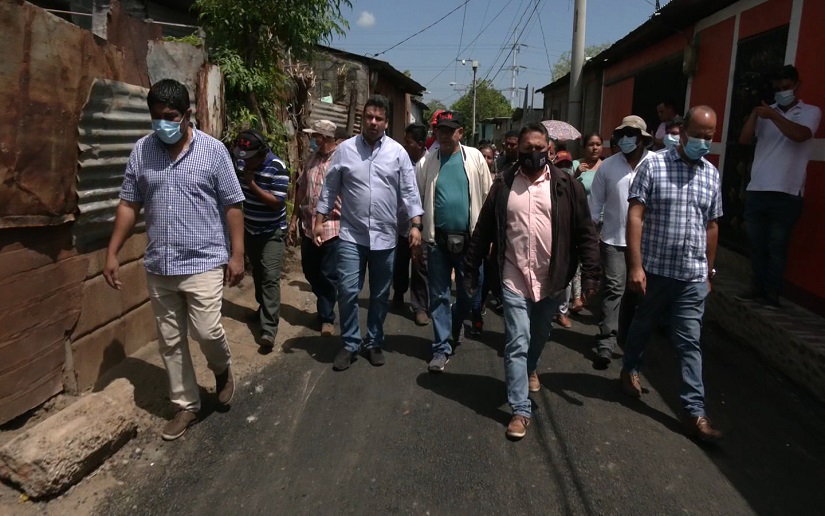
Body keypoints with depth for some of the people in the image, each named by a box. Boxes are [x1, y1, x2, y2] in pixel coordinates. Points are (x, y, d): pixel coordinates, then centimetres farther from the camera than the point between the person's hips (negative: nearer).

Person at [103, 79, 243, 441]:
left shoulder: (213, 150, -5)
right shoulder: (141, 150, 3)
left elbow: (232, 206, -3)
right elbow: (129, 204, 9)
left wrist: (237, 254, -7)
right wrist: (112, 253, 6)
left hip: (203, 262, -4)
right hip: (158, 266, 4)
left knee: (206, 331, -8)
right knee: (170, 342, 10)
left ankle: (222, 369, 26)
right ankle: (186, 405, 27)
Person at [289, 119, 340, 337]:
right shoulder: (312, 158, 10)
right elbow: (301, 189, 15)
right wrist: (294, 219, 14)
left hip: (331, 226, -6)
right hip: (308, 225, 7)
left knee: (328, 275, 2)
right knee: (310, 271, 16)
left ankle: (326, 318, 17)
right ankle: (325, 306, 38)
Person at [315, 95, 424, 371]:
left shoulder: (398, 152, 0)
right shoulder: (345, 149, 1)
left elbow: (409, 191, -1)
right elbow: (330, 188, 5)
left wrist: (416, 225, -9)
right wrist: (319, 221, 1)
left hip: (385, 236, 1)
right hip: (351, 234, -1)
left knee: (380, 295, 11)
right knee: (348, 291, -3)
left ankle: (373, 343, 27)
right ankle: (349, 344, 16)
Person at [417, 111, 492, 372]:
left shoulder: (474, 158, -1)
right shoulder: (427, 161, -1)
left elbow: (487, 196, 2)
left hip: (469, 237, 0)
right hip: (438, 238, 0)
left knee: (468, 292, 13)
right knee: (439, 295, 5)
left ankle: (455, 327, 42)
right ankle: (441, 348, 16)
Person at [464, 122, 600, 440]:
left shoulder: (566, 186, -3)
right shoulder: (503, 185, 0)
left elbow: (584, 232, -1)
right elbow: (483, 231, 4)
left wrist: (590, 273, -7)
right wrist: (471, 269, 5)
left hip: (551, 279, 1)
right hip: (514, 279, -1)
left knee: (539, 336, 21)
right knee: (517, 343, -2)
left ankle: (530, 369, 52)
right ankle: (520, 410, 7)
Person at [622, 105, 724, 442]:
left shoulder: (712, 175, 7)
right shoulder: (653, 165, -7)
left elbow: (711, 227, 13)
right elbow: (635, 217, -11)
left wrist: (709, 272, 14)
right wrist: (636, 266, -17)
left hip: (693, 275, 3)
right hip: (654, 269, -3)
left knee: (690, 343, 3)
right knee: (643, 326, 17)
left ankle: (694, 412, 8)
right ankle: (630, 370, 43)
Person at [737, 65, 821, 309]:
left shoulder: (810, 112, 5)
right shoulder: (766, 112, 12)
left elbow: (800, 135, -15)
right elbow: (744, 139, 3)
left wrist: (773, 115, -20)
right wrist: (754, 113, -8)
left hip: (786, 193, -3)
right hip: (756, 190, 3)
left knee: (777, 246, 1)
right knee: (756, 244, 8)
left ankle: (773, 292, 8)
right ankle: (757, 286, 19)